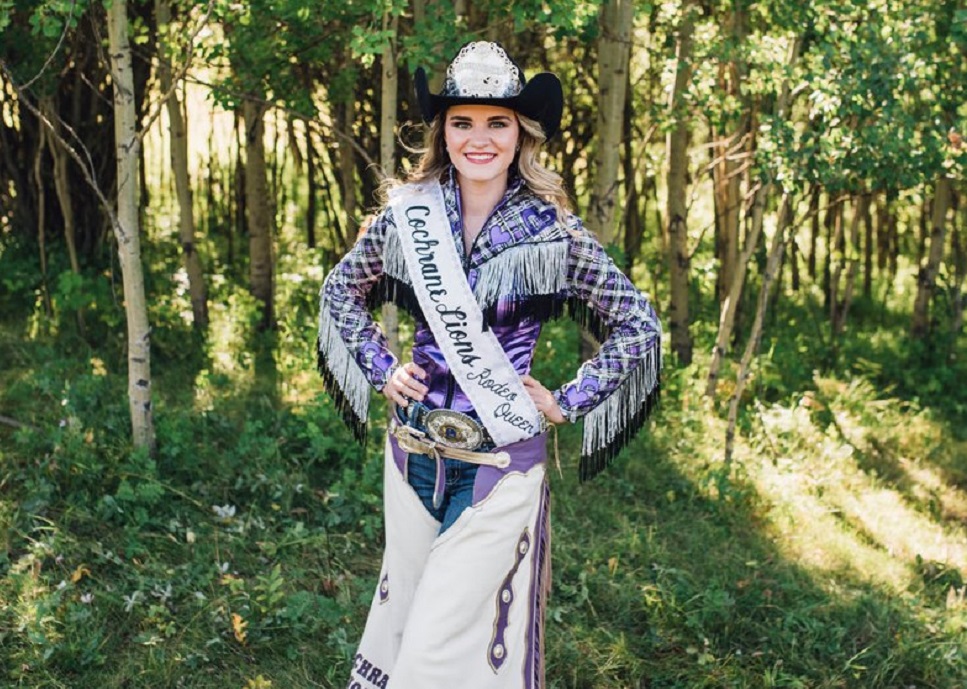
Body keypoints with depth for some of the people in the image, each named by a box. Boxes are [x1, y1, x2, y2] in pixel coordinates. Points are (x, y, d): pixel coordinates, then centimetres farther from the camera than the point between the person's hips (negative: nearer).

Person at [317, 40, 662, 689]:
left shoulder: (552, 231, -9)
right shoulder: (408, 215, -2)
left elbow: (639, 326, -1)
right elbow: (340, 292, 15)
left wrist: (568, 403, -5)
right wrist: (382, 369, 5)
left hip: (500, 464, -3)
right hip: (413, 453, 4)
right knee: (406, 618, 18)